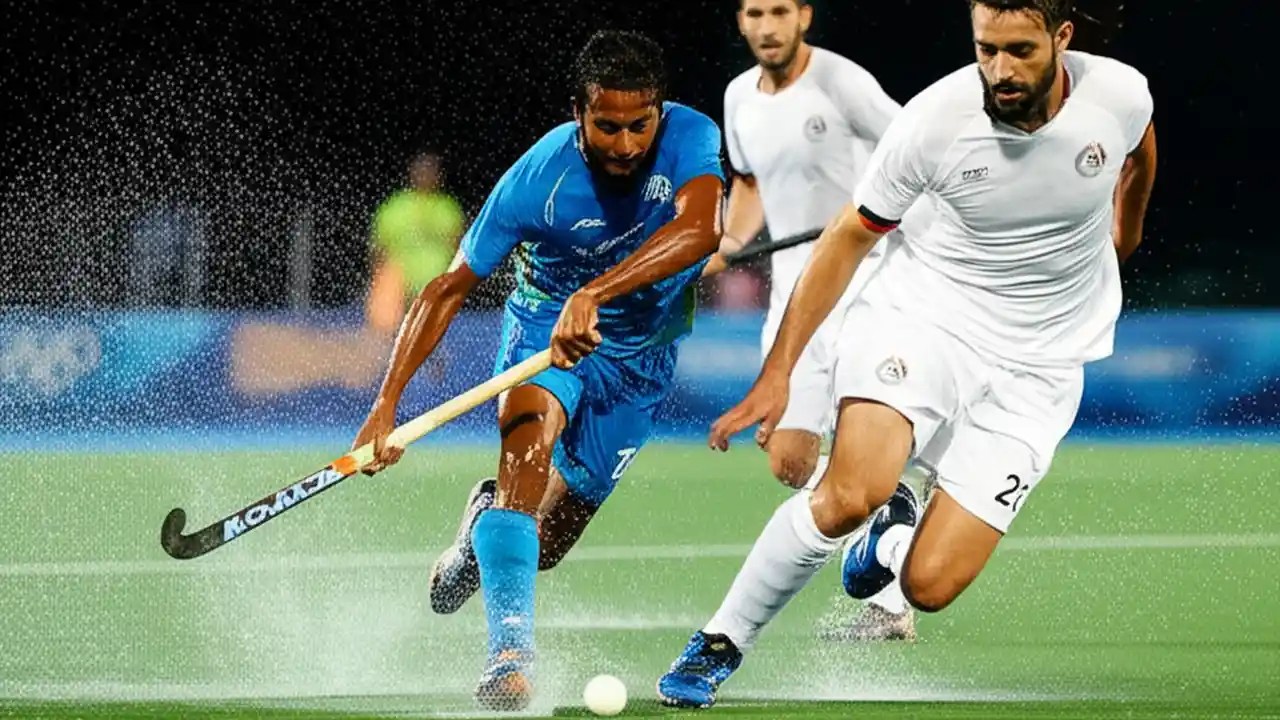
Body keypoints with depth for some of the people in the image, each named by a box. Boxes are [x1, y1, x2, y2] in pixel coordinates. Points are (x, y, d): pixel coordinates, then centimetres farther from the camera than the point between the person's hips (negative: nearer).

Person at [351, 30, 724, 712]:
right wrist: (386, 406, -25)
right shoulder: (538, 178, -25)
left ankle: (489, 519, 43)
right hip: (544, 321, -2)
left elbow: (698, 229, -43)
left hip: (639, 352, 2)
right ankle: (510, 652, -40)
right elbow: (448, 288, -18)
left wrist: (593, 294, -55)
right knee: (528, 438, -35)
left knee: (546, 541, 5)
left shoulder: (693, 139, -24)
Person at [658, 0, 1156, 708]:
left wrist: (1124, 232, 35)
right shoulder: (933, 119, -17)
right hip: (921, 313, -1)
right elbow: (848, 236, -4)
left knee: (931, 586, -12)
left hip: (1036, 367, 2)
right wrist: (777, 372, -7)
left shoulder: (1120, 94, -12)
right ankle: (719, 647, -8)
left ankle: (894, 536, 26)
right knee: (849, 496, -30)